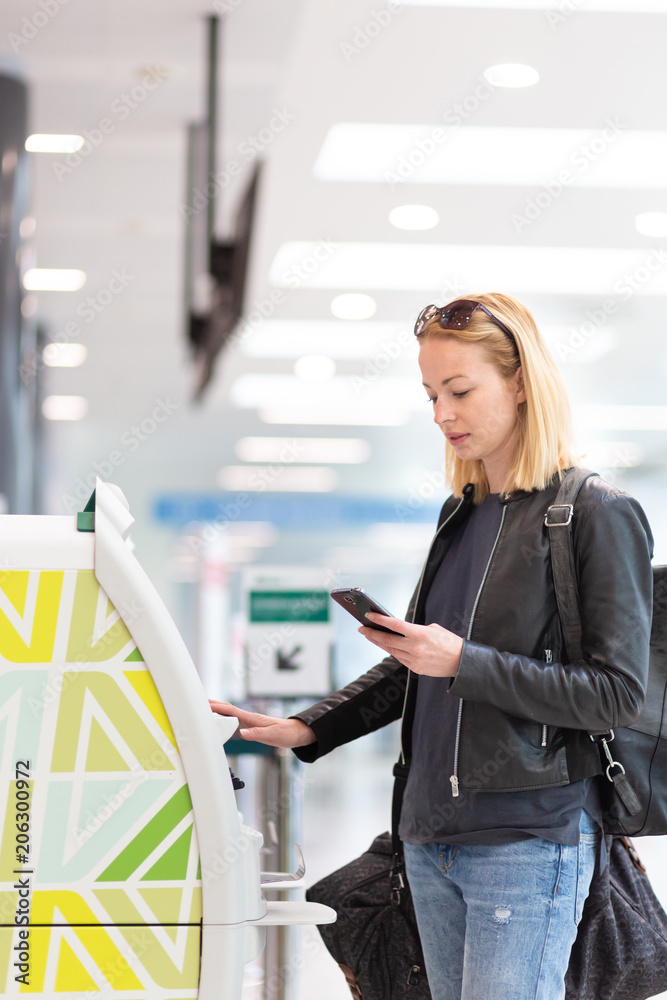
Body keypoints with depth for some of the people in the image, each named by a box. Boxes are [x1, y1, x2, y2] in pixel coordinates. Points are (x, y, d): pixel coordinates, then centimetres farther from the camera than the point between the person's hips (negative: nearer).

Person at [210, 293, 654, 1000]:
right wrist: (306, 730, 11)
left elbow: (617, 695, -13)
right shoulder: (461, 515, 14)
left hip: (528, 842, -7)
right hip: (432, 834, 7)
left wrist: (463, 663, -18)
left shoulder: (598, 516, -7)